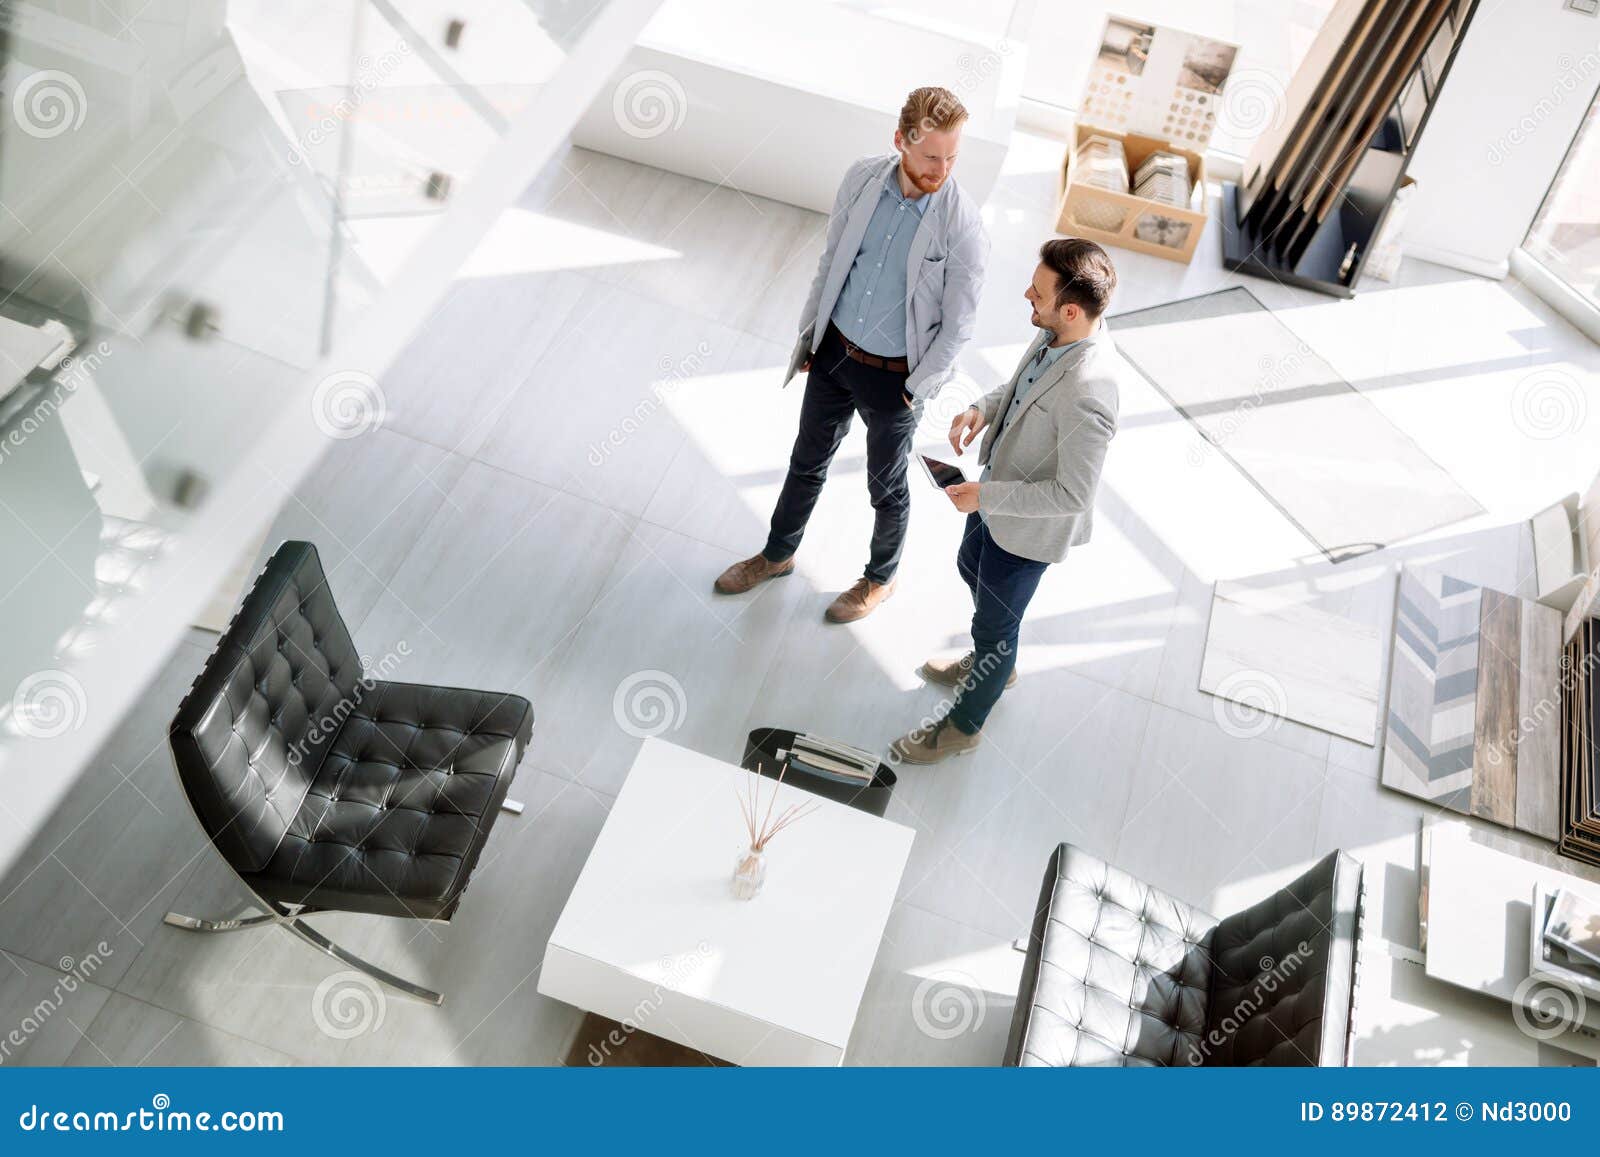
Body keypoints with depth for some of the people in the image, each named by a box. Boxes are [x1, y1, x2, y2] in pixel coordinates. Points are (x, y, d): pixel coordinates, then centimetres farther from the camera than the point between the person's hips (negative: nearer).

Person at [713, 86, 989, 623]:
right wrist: (809, 333, 9)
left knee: (886, 487, 16)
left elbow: (956, 327, -15)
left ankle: (880, 577, 43)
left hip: (894, 376, -4)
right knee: (807, 462, 22)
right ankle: (778, 554, 47)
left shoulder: (963, 227, -23)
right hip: (833, 352, 4)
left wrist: (915, 390, -10)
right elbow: (830, 261, 4)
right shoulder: (862, 178, -11)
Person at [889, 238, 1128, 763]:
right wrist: (983, 408, -10)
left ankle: (963, 725, 40)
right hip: (999, 491, 9)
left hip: (1029, 526, -9)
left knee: (995, 621, 13)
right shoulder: (1056, 333, -13)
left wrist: (986, 496, -27)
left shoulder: (1086, 396, -40)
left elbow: (1074, 495, -31)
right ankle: (993, 662, 61)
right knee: (973, 569, 32)